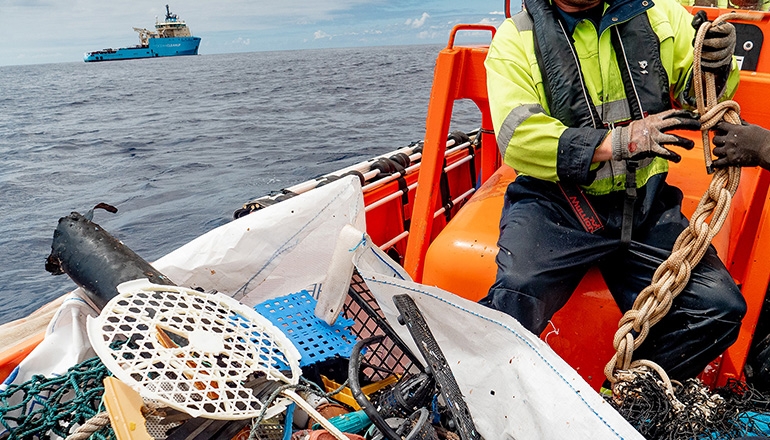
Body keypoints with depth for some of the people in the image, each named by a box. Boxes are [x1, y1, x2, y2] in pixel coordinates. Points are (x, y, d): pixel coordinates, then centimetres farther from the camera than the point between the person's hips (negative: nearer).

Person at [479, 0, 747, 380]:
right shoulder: (516, 38, 2)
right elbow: (517, 137, -12)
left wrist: (716, 66, -7)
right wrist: (619, 142, -20)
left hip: (645, 204, 4)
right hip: (554, 203, -3)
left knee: (719, 309, -17)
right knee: (515, 300, -31)